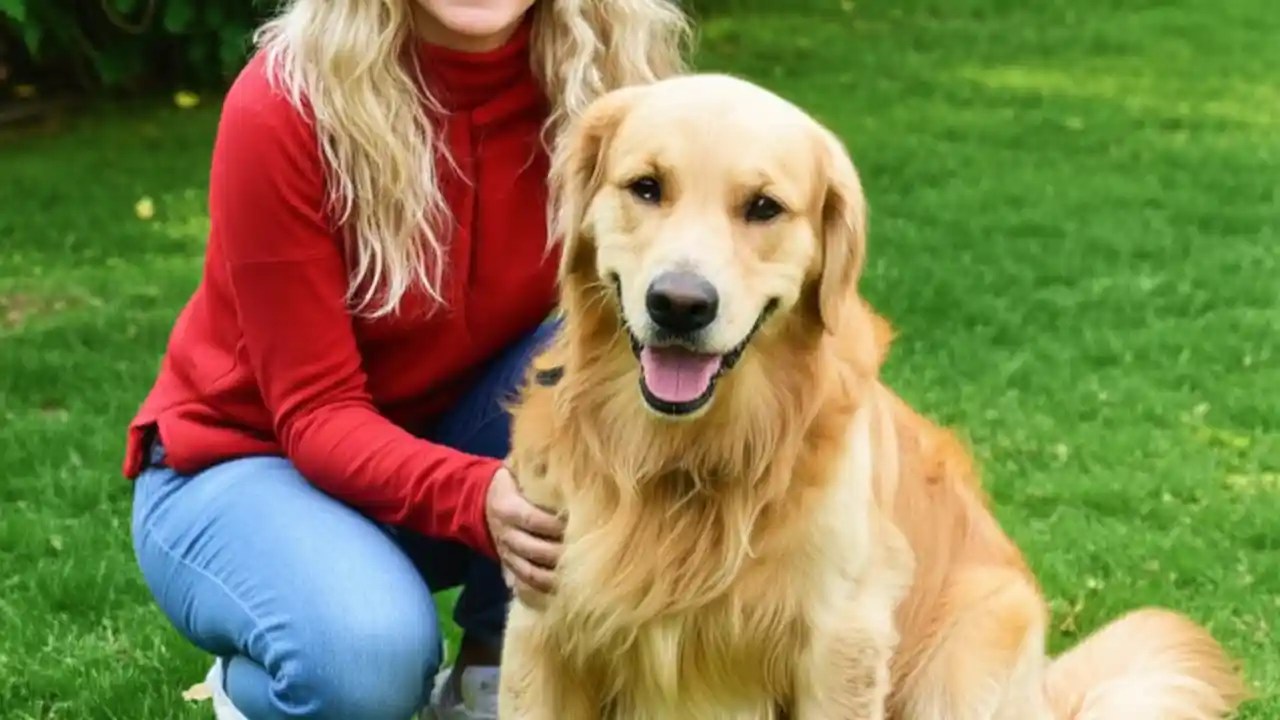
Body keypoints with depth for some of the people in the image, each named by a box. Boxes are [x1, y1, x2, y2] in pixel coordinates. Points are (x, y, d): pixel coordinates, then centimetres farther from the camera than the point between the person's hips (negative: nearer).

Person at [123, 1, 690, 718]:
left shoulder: (597, 77, -16)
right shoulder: (284, 105, -26)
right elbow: (316, 410, -24)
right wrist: (475, 494, -43)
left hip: (452, 436, 4)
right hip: (249, 456, -4)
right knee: (370, 655, -34)